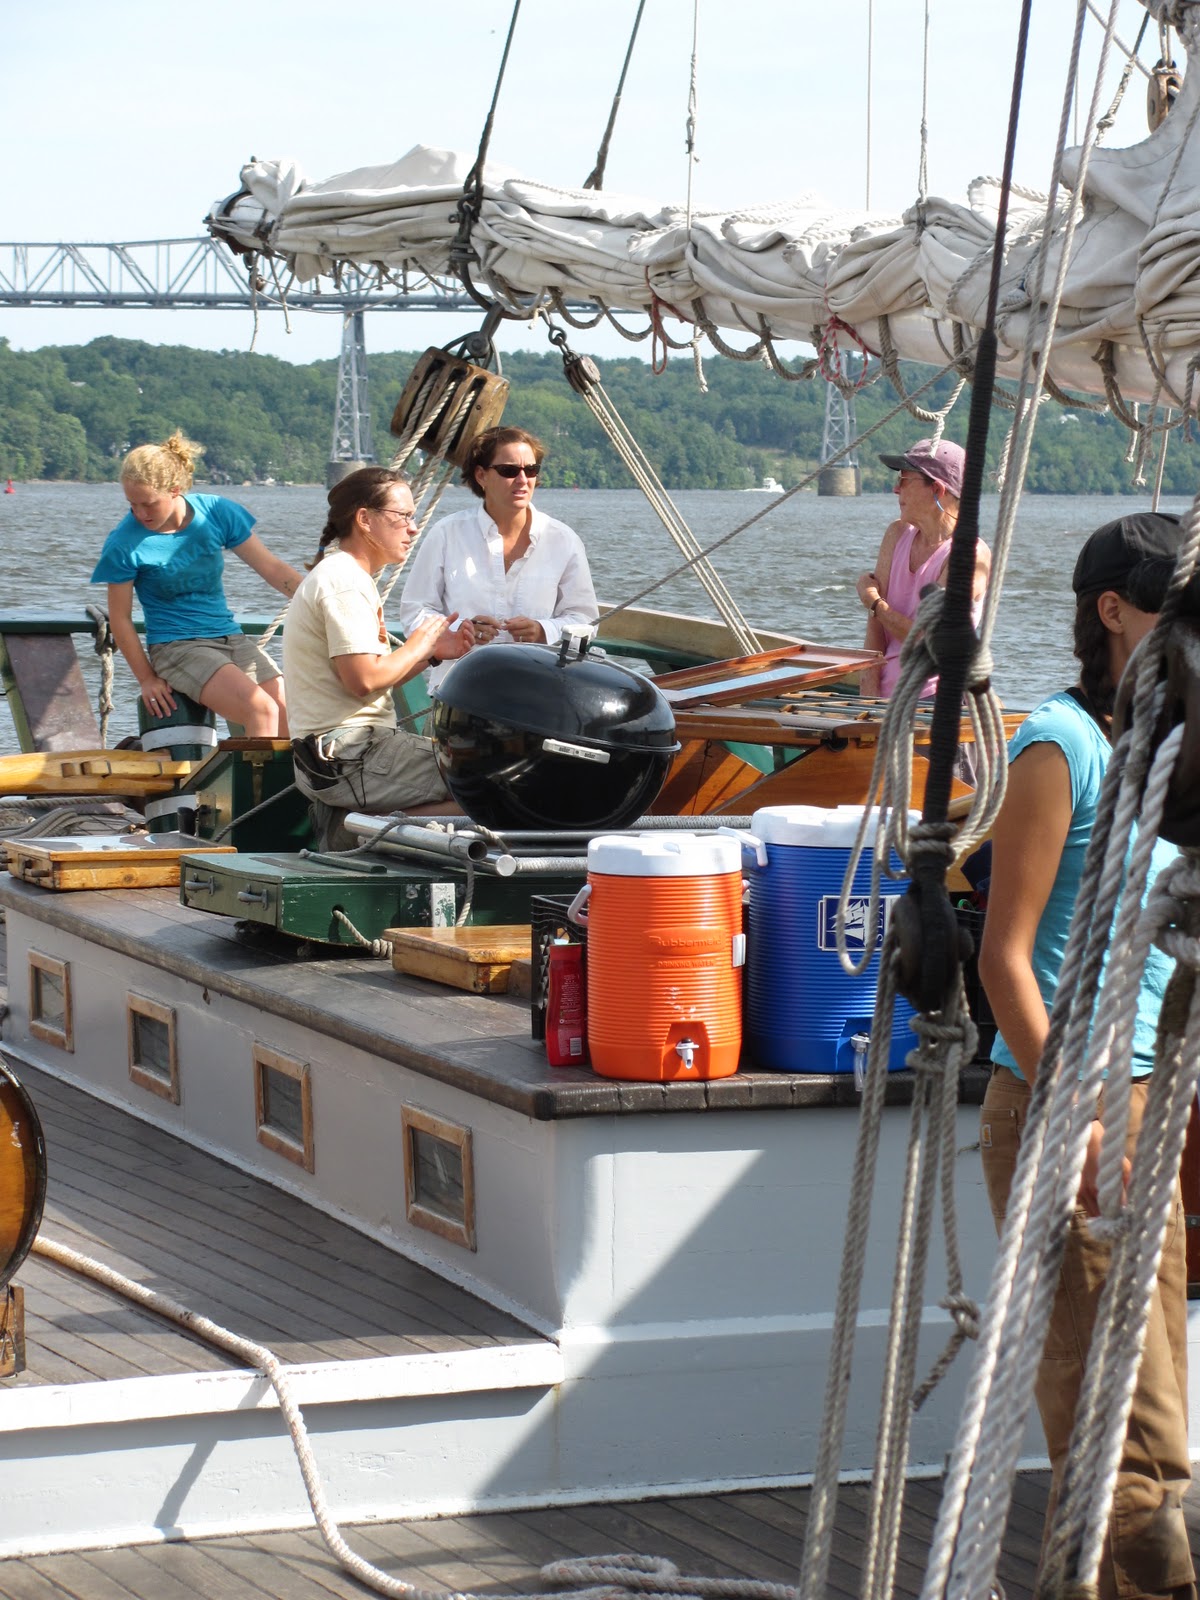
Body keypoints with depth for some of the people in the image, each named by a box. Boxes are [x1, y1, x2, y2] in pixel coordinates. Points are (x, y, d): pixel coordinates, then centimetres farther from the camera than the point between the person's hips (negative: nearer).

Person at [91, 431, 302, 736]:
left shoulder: (217, 512, -1)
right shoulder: (124, 544, -9)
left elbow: (272, 569, 4)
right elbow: (120, 618, -2)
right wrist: (147, 678, -3)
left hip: (231, 639, 5)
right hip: (176, 647, -4)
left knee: (291, 719, -16)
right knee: (263, 712, -27)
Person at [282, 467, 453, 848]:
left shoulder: (342, 575, 21)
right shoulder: (343, 581, -13)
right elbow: (364, 680, -22)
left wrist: (433, 651, 6)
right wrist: (417, 648, -7)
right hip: (352, 758, -10)